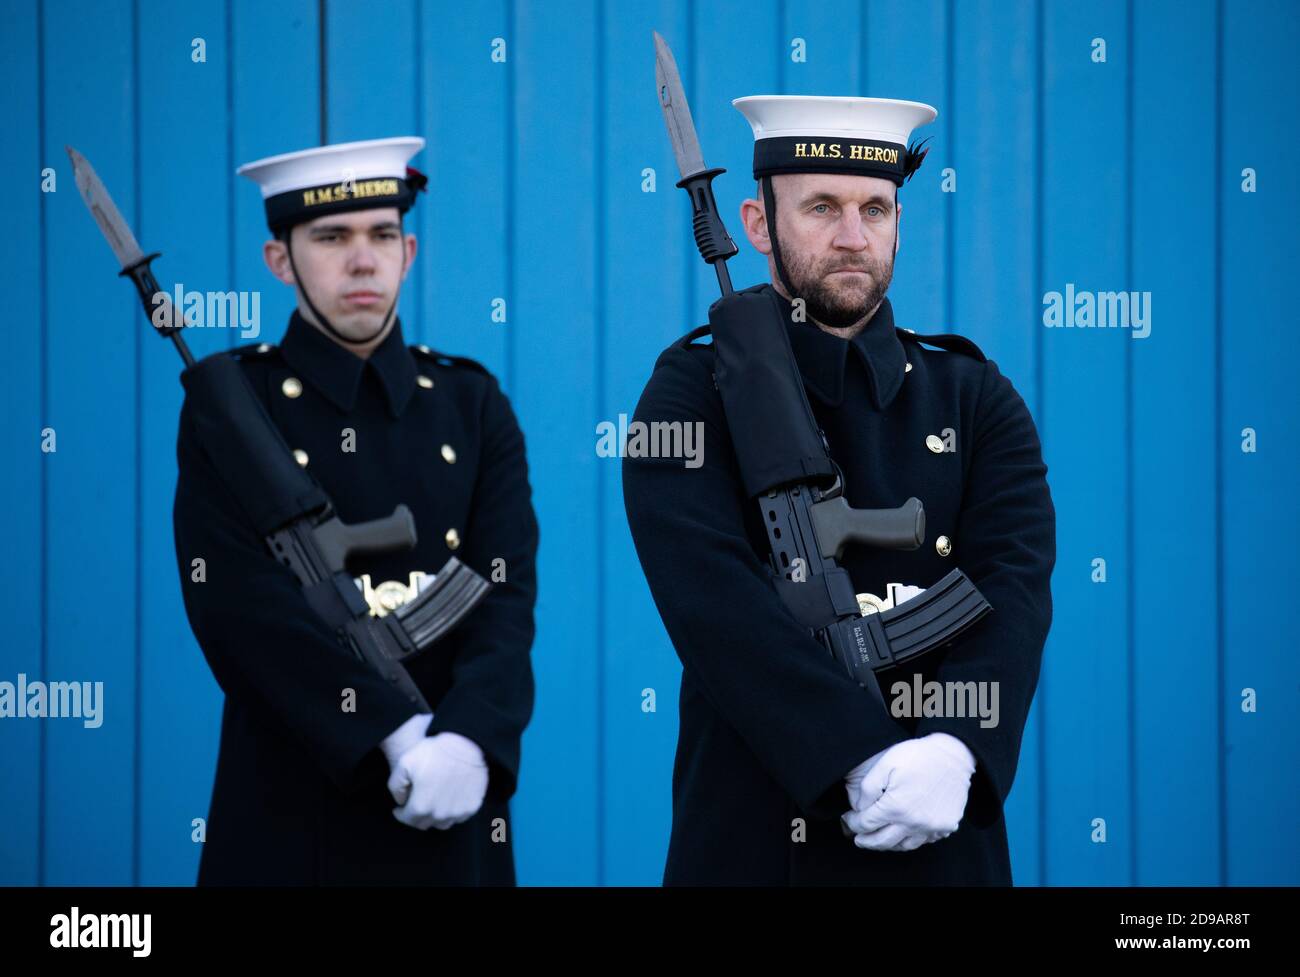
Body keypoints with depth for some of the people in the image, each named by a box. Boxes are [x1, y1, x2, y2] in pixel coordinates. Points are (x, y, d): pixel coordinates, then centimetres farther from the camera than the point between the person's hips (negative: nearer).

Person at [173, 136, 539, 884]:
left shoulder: (473, 403, 7)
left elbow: (507, 596, -4)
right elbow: (237, 598, -13)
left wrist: (467, 740, -22)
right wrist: (393, 733, -22)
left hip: (451, 807, 2)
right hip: (290, 815, -2)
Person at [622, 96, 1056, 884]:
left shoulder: (978, 400, 6)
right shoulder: (694, 396, -2)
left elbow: (1014, 587, -7)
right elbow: (713, 596, -16)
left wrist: (954, 751, -26)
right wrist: (865, 756, -27)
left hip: (938, 829, 2)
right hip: (750, 835, -2)